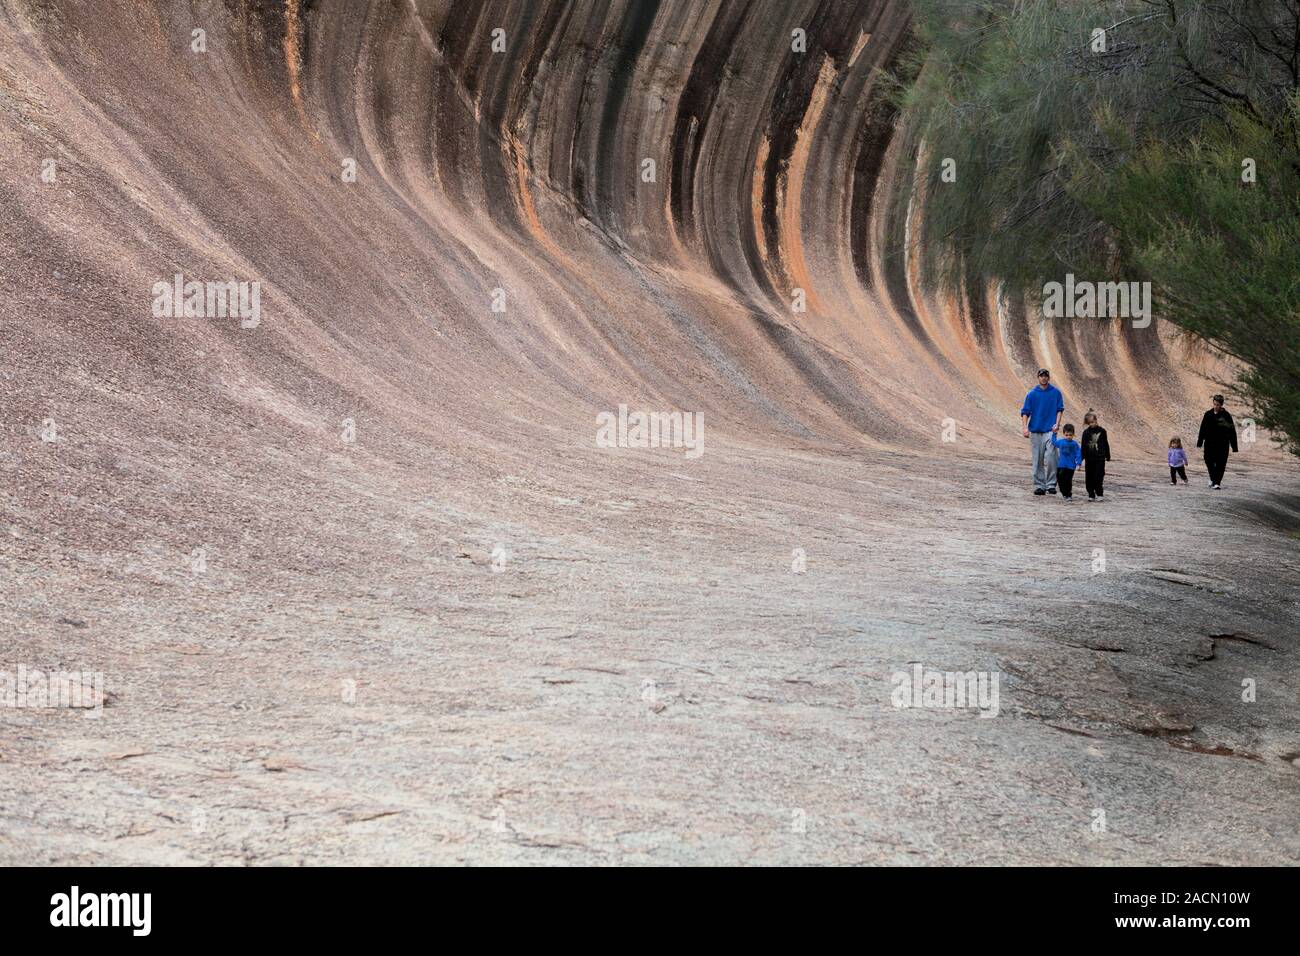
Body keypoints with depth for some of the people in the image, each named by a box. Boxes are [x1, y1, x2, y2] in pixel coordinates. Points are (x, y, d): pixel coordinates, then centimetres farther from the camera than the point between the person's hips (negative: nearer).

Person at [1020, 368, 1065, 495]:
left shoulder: (1056, 392, 5)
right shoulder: (1032, 394, 5)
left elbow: (1060, 409, 8)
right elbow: (1025, 412, 3)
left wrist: (1057, 424, -6)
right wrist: (1025, 427, -9)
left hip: (1050, 430, -2)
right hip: (1035, 430, 2)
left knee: (1050, 458, -14)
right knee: (1037, 460, 4)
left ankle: (1051, 485, -8)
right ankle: (1039, 486, 11)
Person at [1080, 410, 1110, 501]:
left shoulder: (1101, 431, 1)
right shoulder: (1086, 432, 2)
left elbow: (1106, 444, 9)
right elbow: (1083, 446, 3)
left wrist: (1107, 456, 10)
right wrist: (1082, 457, -2)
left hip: (1100, 458, -2)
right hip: (1089, 458, 2)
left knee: (1098, 477, -5)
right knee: (1089, 477, 3)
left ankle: (1099, 494, 5)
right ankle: (1091, 495, 12)